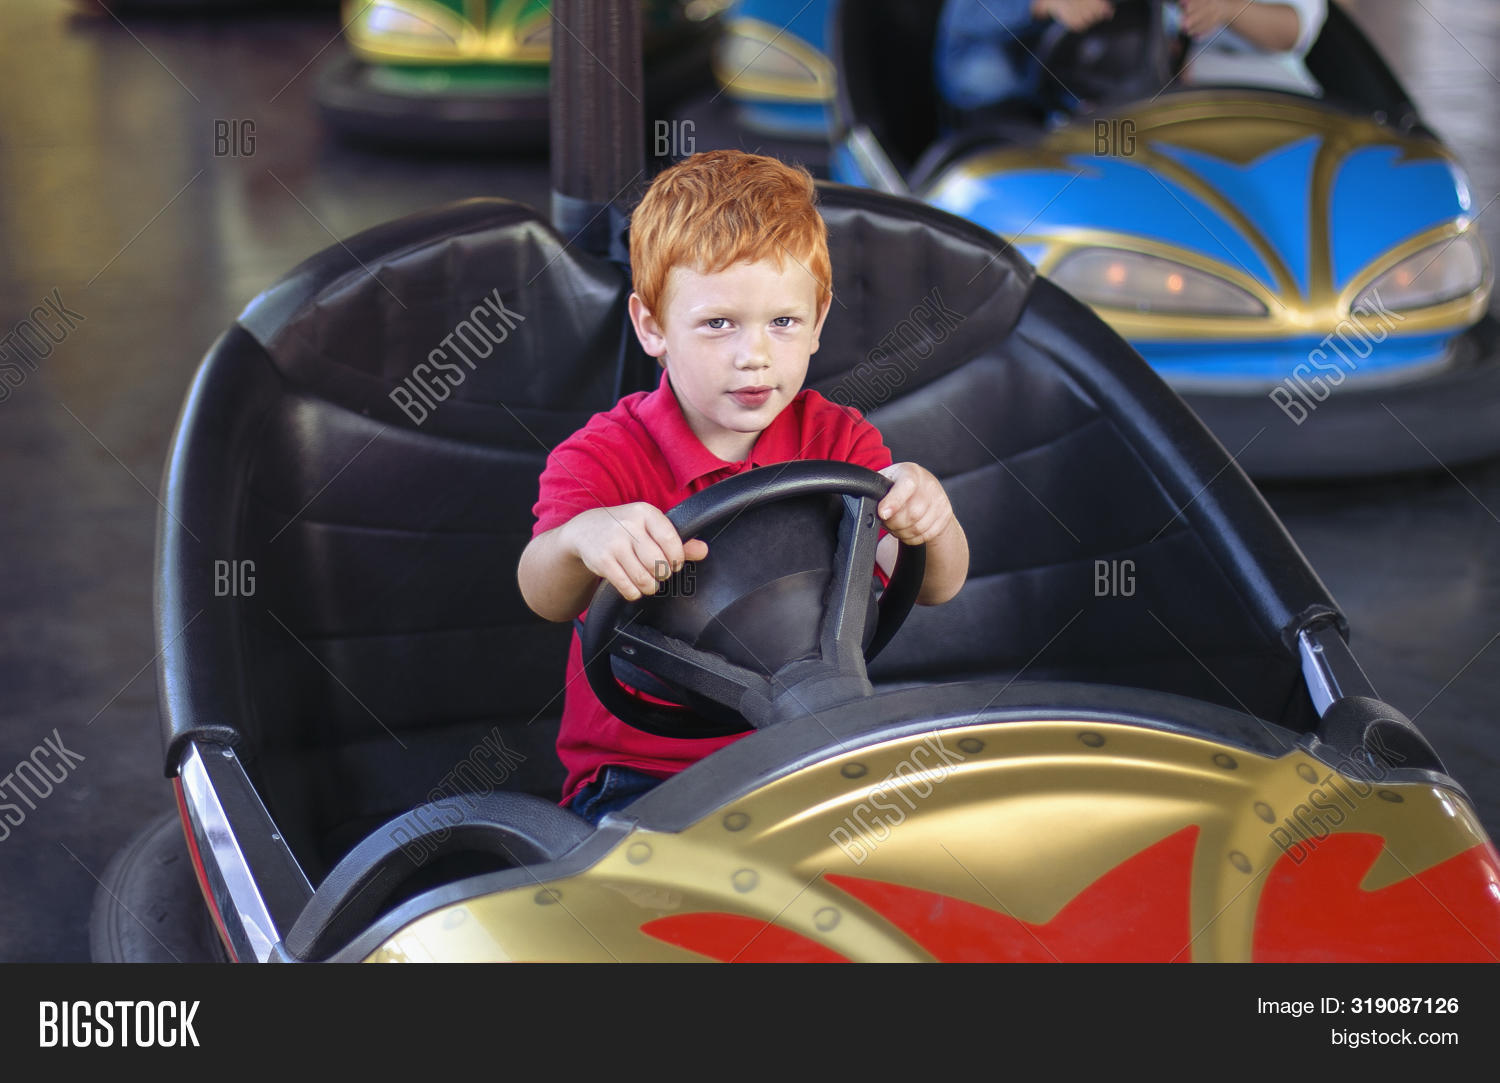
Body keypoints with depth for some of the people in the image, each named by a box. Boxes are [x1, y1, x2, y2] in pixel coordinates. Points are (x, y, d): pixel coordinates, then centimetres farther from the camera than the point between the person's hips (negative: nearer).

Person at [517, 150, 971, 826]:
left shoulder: (836, 441, 3)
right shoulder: (605, 456, -8)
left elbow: (935, 587, -9)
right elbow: (544, 596, -27)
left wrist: (926, 518, -34)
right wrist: (584, 537, -53)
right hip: (638, 777, -3)